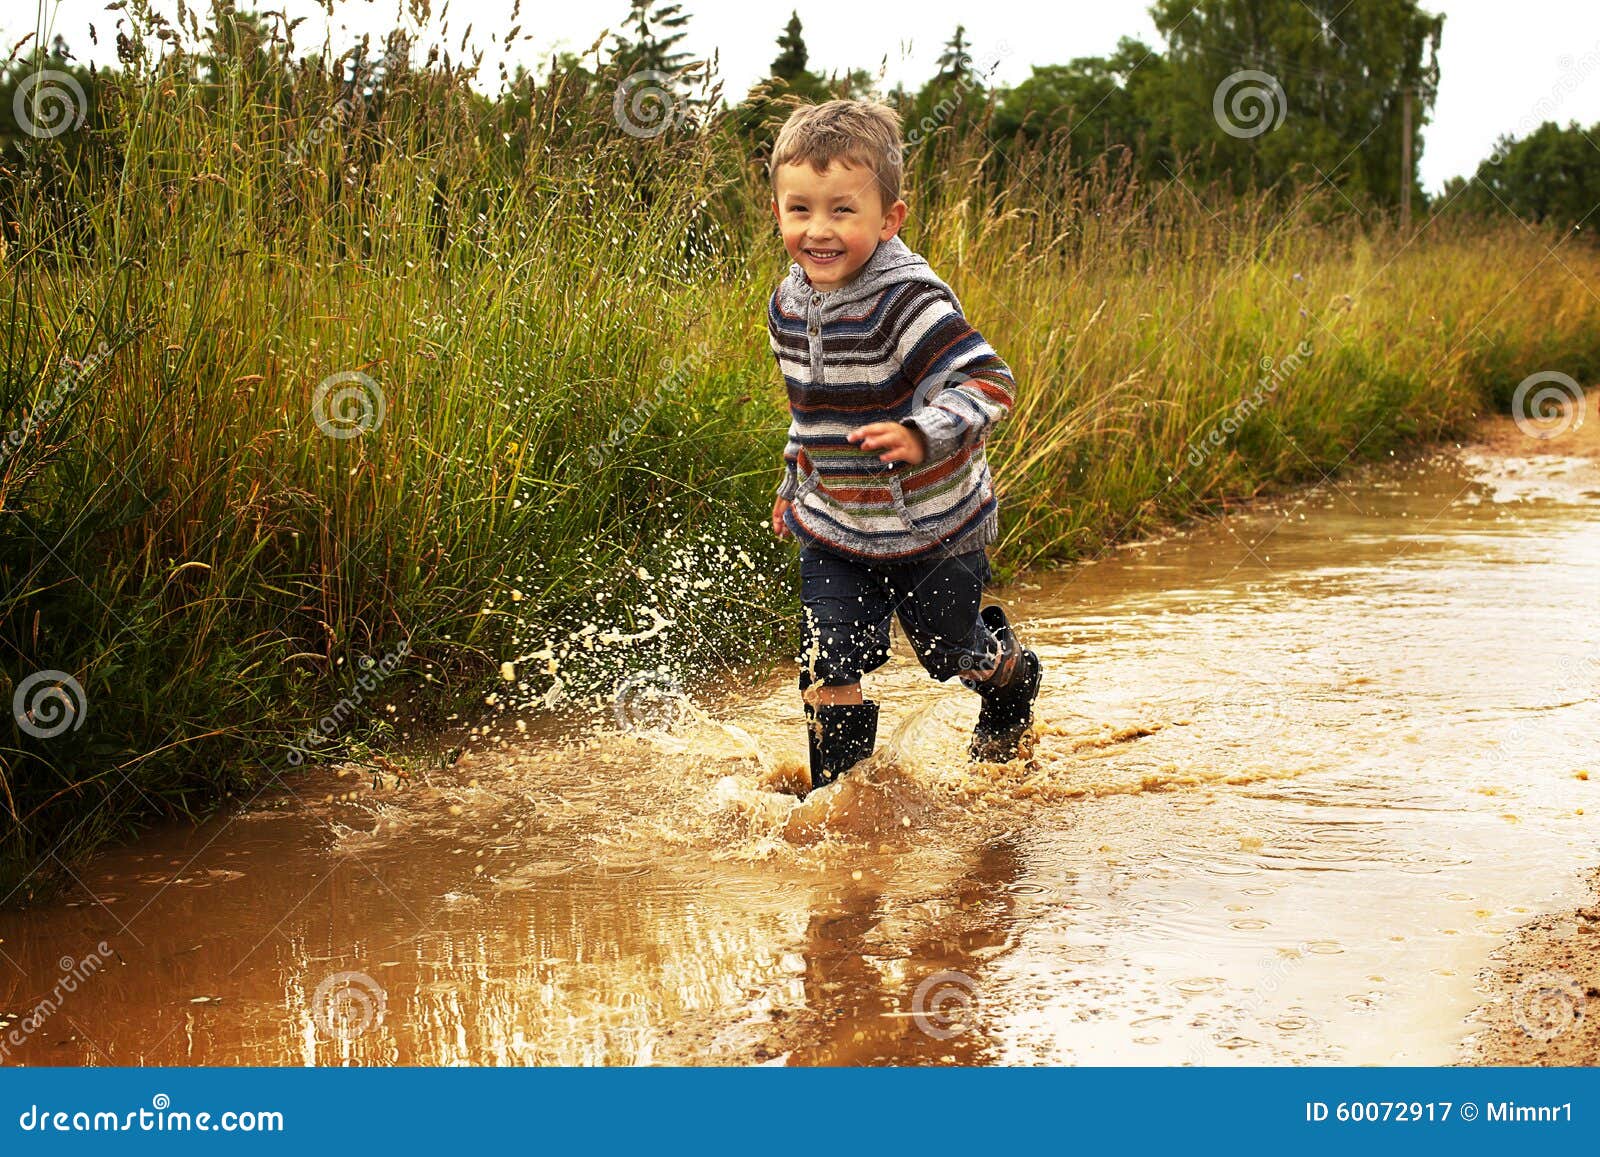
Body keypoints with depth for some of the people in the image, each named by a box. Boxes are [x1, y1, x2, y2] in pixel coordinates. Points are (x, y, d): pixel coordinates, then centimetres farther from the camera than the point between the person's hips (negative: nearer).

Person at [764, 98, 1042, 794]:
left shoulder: (909, 301, -26)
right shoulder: (788, 305, -2)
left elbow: (987, 383, -32)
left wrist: (921, 437, -47)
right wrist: (796, 483, 21)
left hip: (932, 525, -5)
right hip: (833, 528, 5)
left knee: (952, 651, 17)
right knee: (829, 667, -2)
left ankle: (1013, 689, 51)